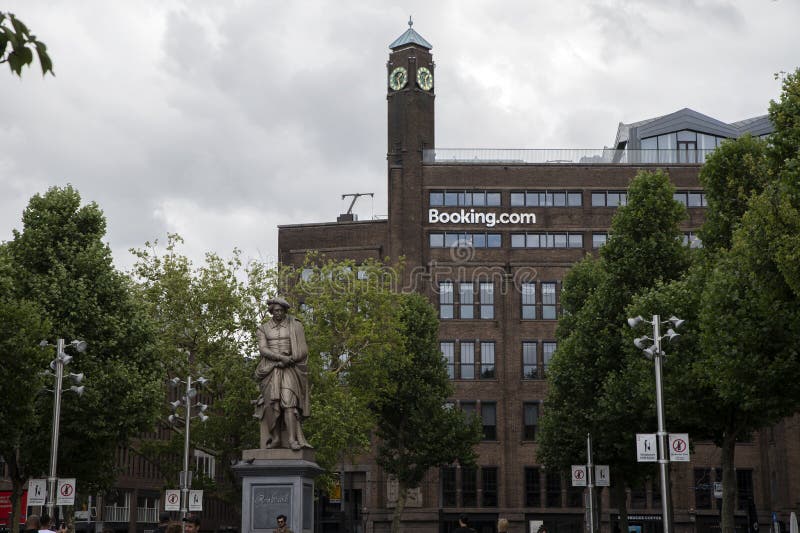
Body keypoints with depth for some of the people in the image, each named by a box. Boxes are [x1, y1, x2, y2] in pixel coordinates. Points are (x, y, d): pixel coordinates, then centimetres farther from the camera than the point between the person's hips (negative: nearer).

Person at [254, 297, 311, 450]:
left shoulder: (295, 326, 6)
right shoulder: (264, 329, 11)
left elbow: (303, 351, 2)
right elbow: (263, 349, -4)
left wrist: (287, 361, -11)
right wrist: (281, 357, -19)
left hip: (289, 369, -2)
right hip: (270, 371, 2)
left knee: (288, 401, -20)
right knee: (273, 404, -11)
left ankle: (292, 439, -28)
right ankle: (275, 439, -5)